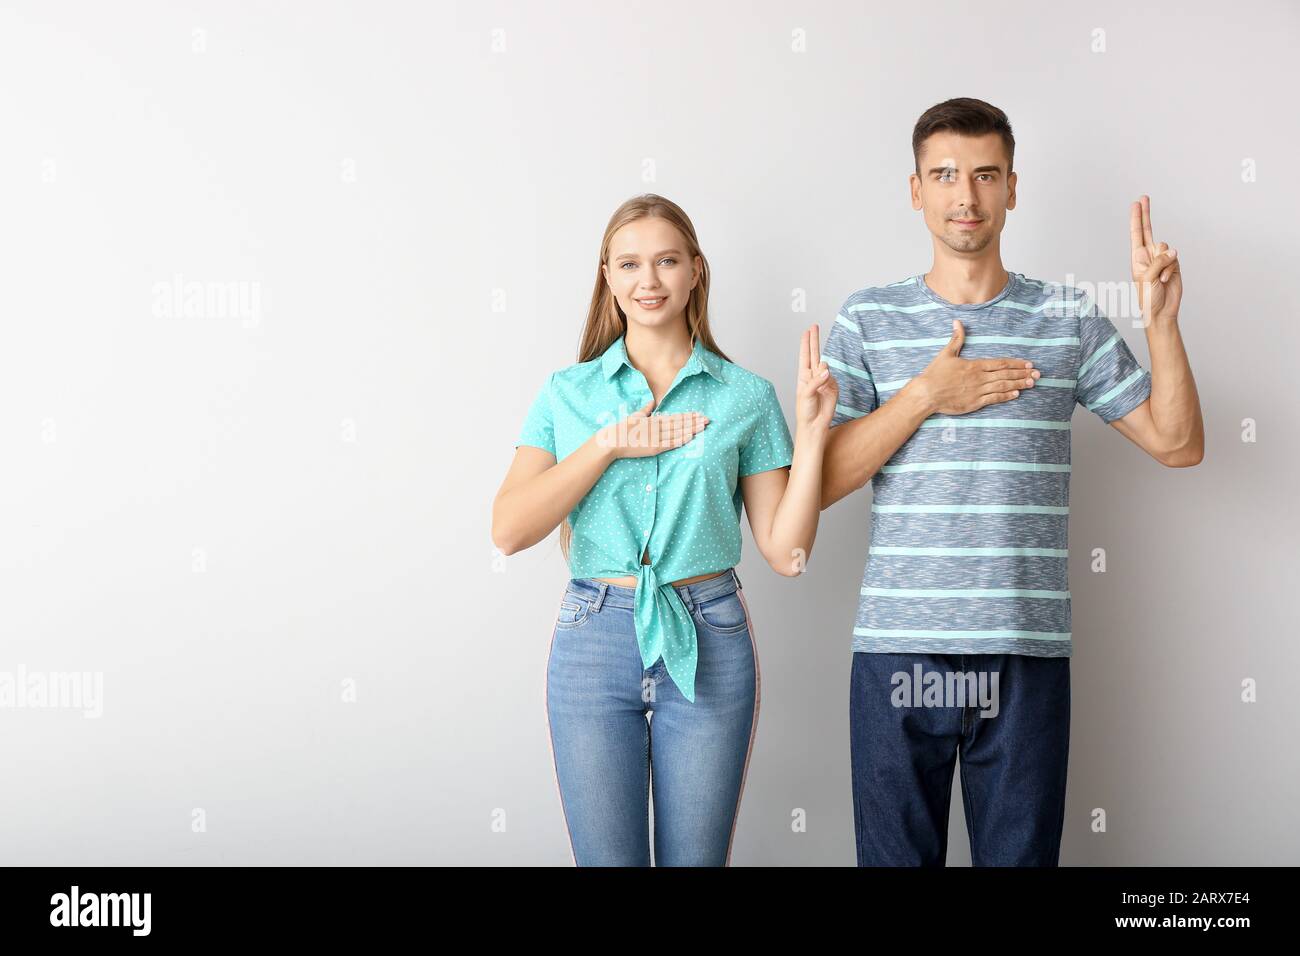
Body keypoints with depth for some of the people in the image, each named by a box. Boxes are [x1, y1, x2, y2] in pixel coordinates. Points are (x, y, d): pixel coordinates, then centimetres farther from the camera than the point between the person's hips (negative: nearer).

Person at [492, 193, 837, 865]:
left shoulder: (745, 397, 4)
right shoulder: (567, 393, 5)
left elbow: (786, 552, 1)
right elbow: (509, 530, -6)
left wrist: (811, 430, -8)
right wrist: (608, 444, -12)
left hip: (707, 643, 0)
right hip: (594, 640, 0)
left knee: (696, 858, 8)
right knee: (605, 859, 6)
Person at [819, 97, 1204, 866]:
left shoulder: (1070, 320, 7)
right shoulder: (869, 320, 5)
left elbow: (1178, 443, 6)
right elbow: (815, 483, -2)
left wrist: (1162, 320, -6)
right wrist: (926, 394, -10)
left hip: (1029, 656, 1)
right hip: (899, 650, 0)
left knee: (1022, 853, 7)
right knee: (895, 854, 7)